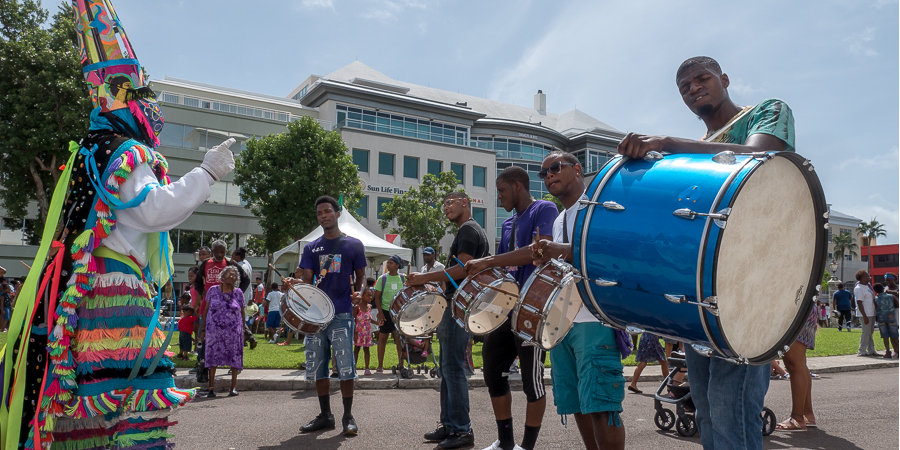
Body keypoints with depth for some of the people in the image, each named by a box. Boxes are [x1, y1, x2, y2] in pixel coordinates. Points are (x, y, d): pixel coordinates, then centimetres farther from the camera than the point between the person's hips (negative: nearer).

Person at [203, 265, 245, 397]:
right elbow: (206, 310, 8)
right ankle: (211, 387, 9)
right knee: (213, 356, 0)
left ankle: (234, 386, 13)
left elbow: (242, 312, 9)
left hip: (234, 330, 0)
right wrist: (204, 329, 6)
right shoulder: (213, 290, 4)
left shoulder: (238, 293, 5)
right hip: (214, 329, 0)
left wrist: (243, 331, 7)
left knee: (235, 356, 2)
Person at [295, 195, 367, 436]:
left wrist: (359, 292, -11)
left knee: (345, 368, -5)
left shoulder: (353, 245, 6)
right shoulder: (311, 248, 13)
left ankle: (348, 416, 8)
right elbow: (306, 279, 7)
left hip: (341, 314, -4)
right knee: (317, 368, 8)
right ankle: (325, 415, 21)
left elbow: (361, 275, 9)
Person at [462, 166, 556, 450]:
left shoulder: (544, 210, -6)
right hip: (505, 308, 9)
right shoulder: (508, 224, 19)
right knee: (494, 373, 12)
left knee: (531, 379, 1)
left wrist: (487, 261, -24)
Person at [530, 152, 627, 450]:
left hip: (595, 319, -8)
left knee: (600, 405, -11)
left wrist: (564, 250, -23)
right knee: (576, 405, 10)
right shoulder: (559, 221, 23)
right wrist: (546, 260, 5)